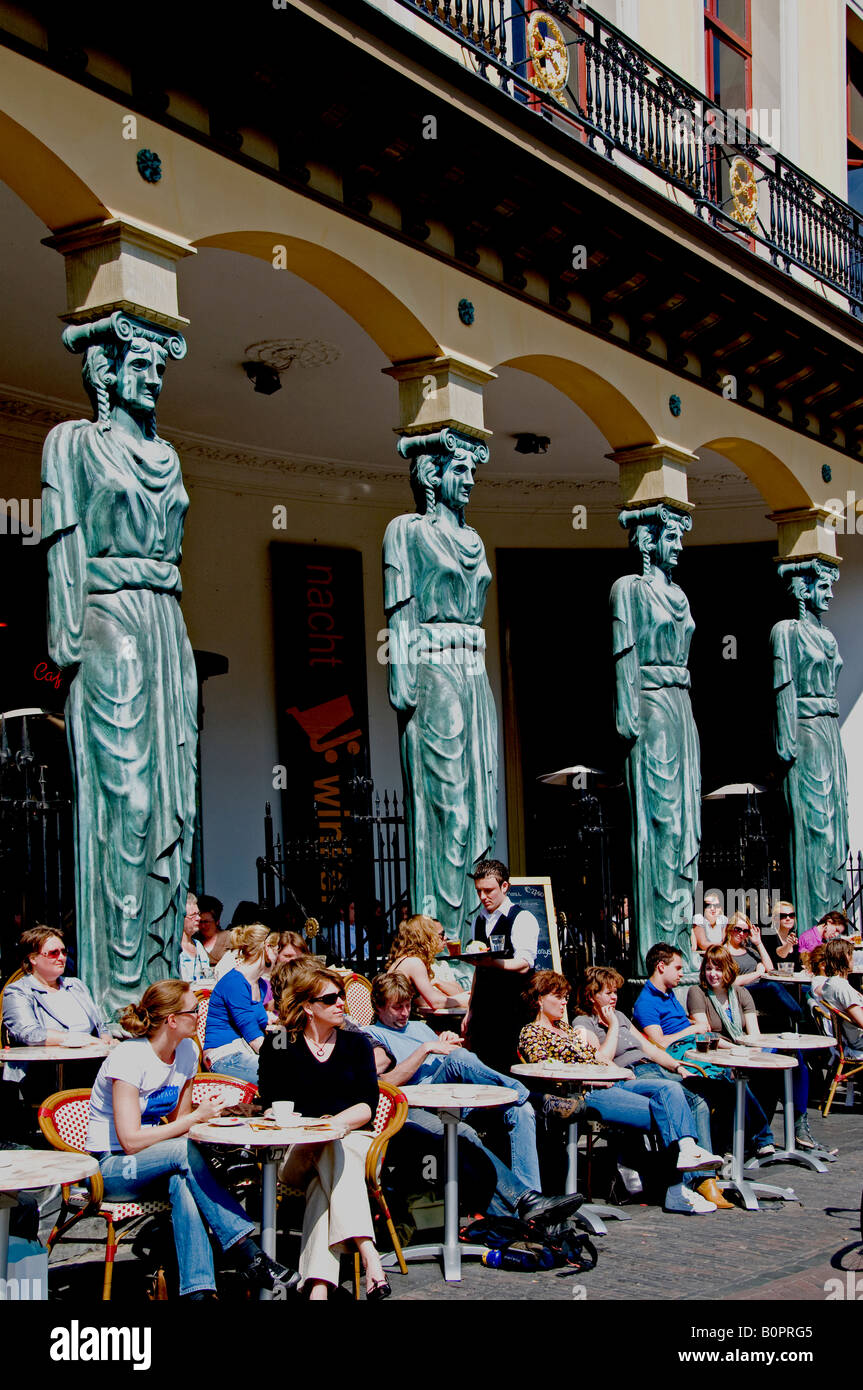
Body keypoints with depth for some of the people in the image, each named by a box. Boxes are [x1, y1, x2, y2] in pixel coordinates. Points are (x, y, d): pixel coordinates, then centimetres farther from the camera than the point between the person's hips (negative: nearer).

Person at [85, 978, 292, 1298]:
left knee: (182, 1182, -33)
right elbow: (131, 1140, -26)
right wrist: (196, 1117, -23)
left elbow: (176, 1124, 8)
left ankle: (196, 1286, -37)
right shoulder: (128, 1058, -20)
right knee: (184, 1151, -33)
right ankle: (248, 1254, -29)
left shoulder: (187, 1052, 2)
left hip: (158, 1160, 5)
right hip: (111, 1169, -5)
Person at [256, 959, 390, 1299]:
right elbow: (271, 1108, 1)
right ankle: (369, 1255, -51)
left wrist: (336, 1122, -17)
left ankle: (318, 1284, -50)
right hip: (295, 1152, -1)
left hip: (353, 1140, 2)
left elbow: (368, 1105, 5)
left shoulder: (356, 1043, 15)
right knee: (332, 1152, -36)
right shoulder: (278, 1046, 9)